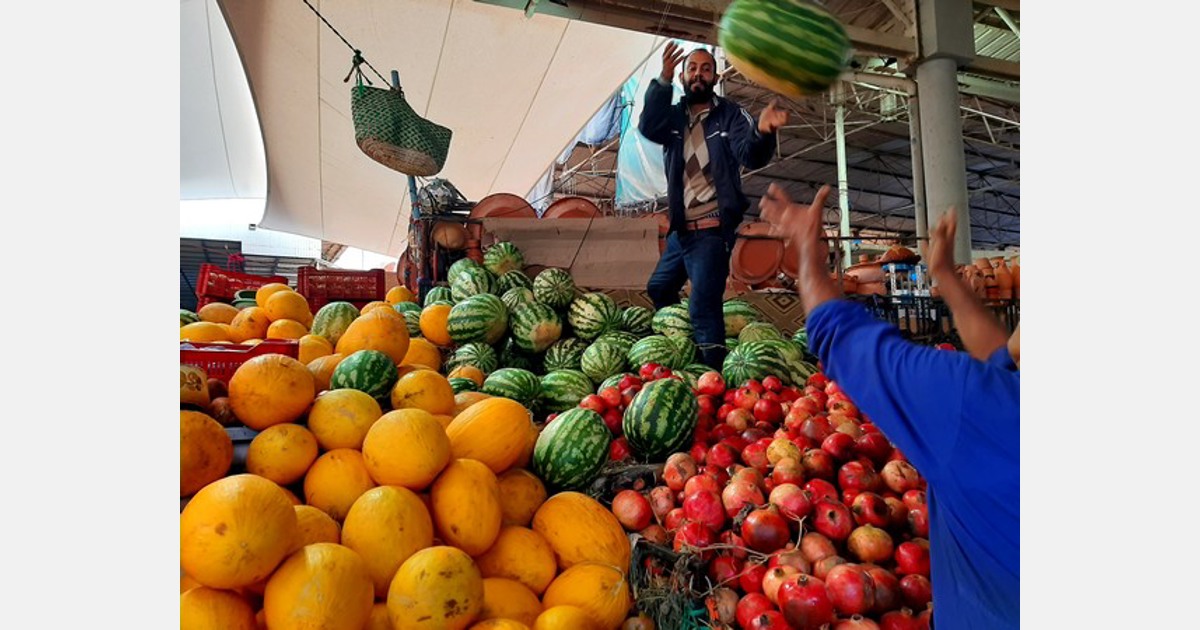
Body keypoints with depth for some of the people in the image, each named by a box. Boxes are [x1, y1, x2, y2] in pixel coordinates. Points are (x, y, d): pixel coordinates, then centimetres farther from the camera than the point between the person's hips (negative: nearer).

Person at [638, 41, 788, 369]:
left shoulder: (731, 115, -1)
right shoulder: (673, 115, 10)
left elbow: (752, 156, -17)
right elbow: (648, 128, -13)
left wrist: (761, 132, -41)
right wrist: (663, 80, -29)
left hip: (713, 229, -6)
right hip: (681, 229, 6)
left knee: (703, 307, -12)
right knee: (658, 288, 21)